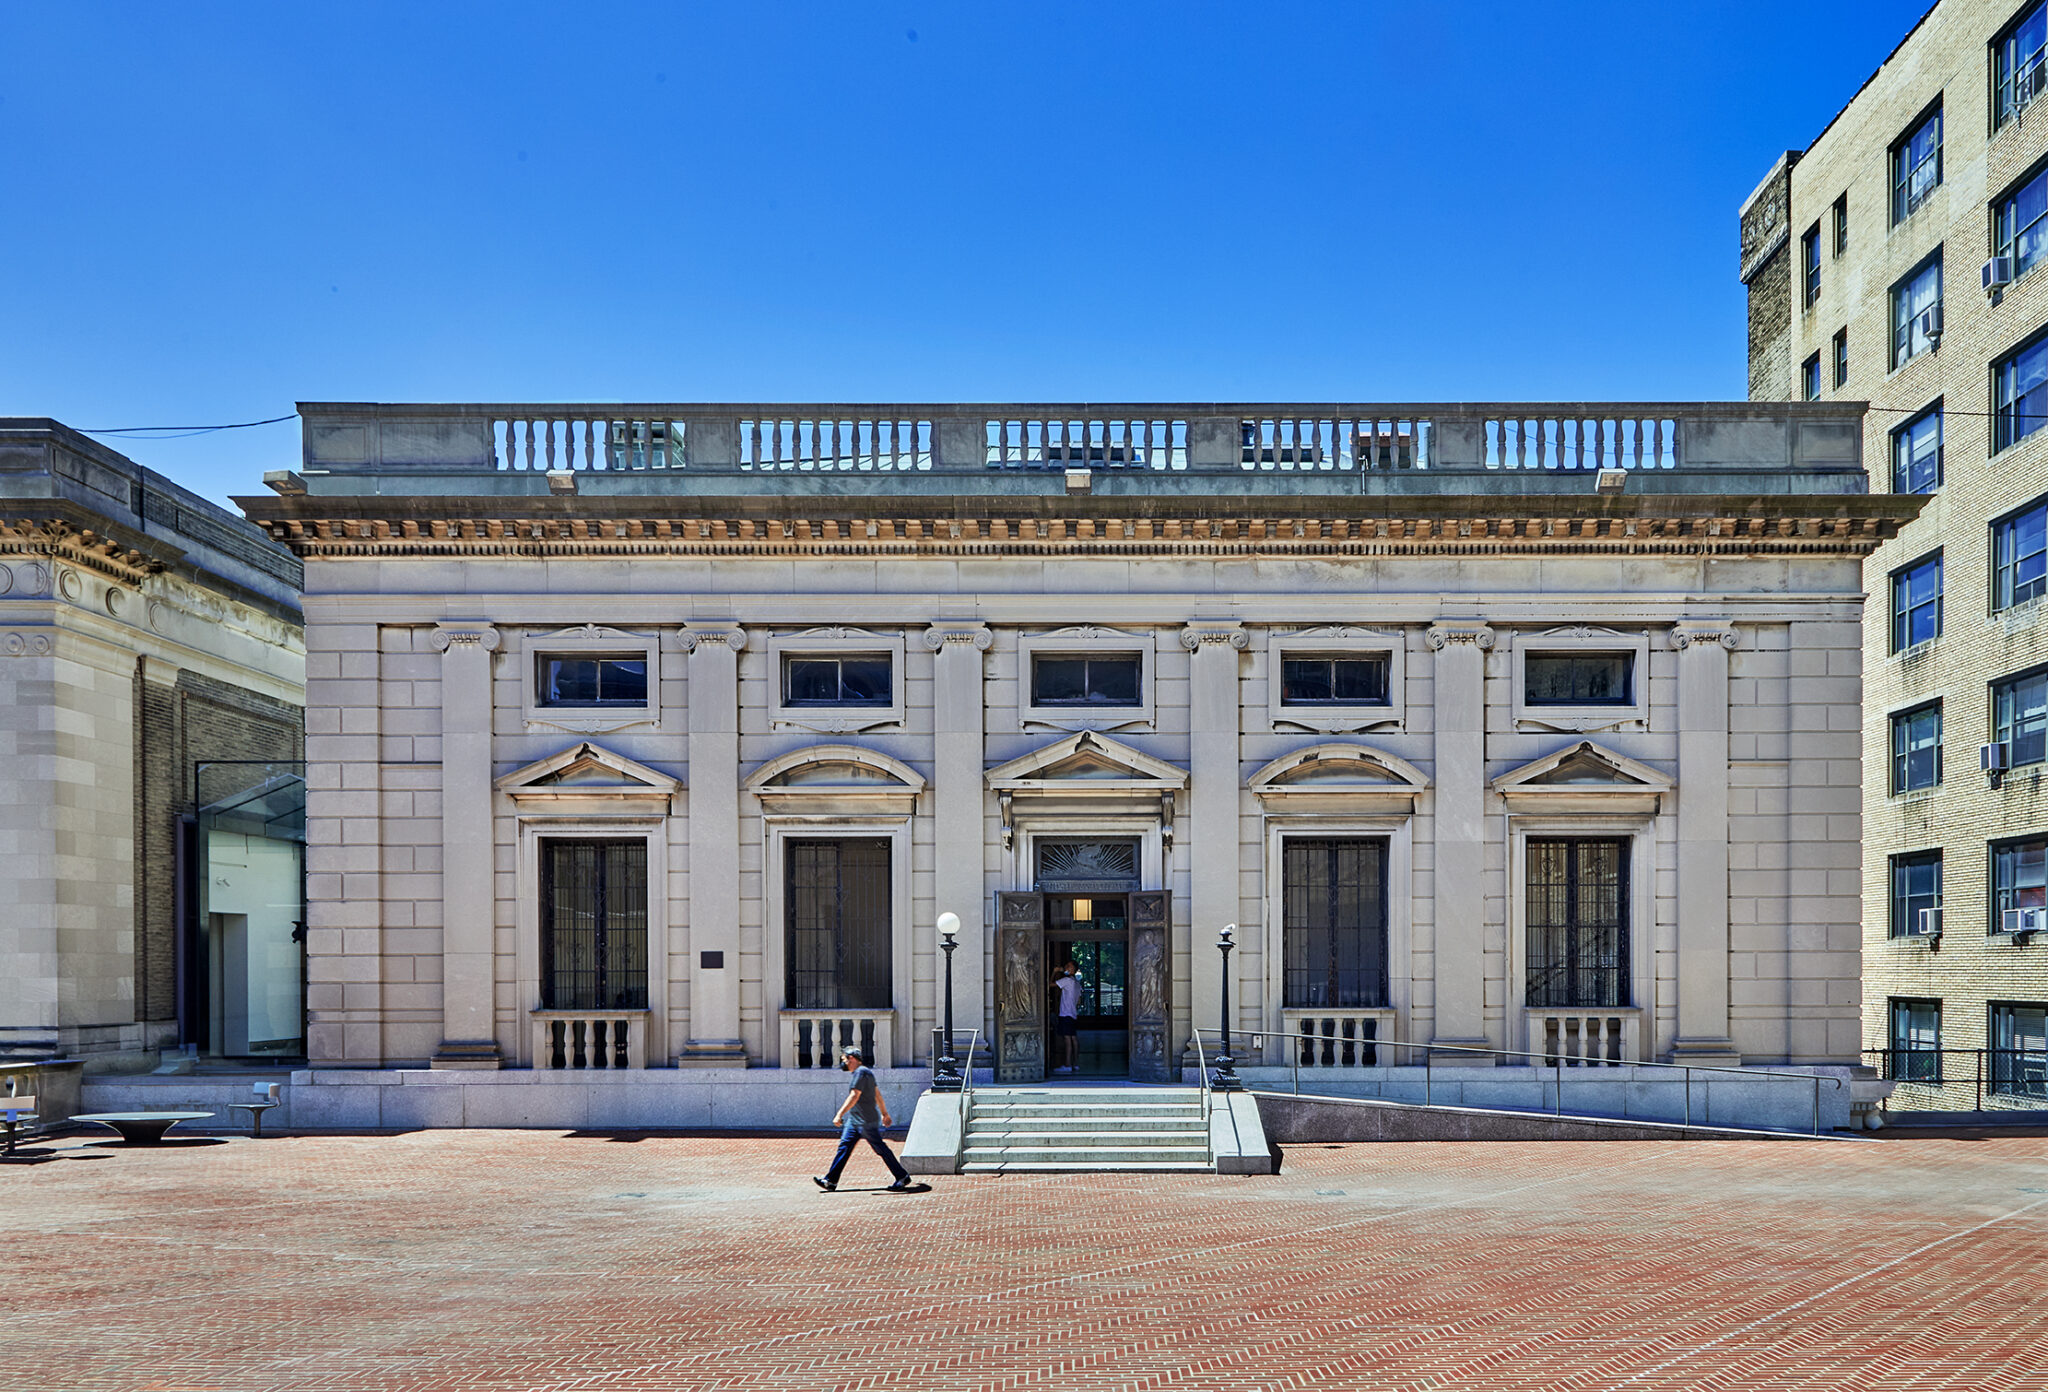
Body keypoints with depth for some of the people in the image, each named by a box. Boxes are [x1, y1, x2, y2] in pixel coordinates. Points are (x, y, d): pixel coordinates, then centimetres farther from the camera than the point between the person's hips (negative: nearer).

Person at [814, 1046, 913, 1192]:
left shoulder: (861, 1072, -17)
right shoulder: (866, 1072, 15)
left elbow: (854, 1096, -24)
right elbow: (877, 1094, 21)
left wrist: (839, 1114, -26)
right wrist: (884, 1113, 27)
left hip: (867, 1121, -10)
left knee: (881, 1149, -3)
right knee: (844, 1146, 8)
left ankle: (902, 1177, 5)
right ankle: (831, 1180, 9)